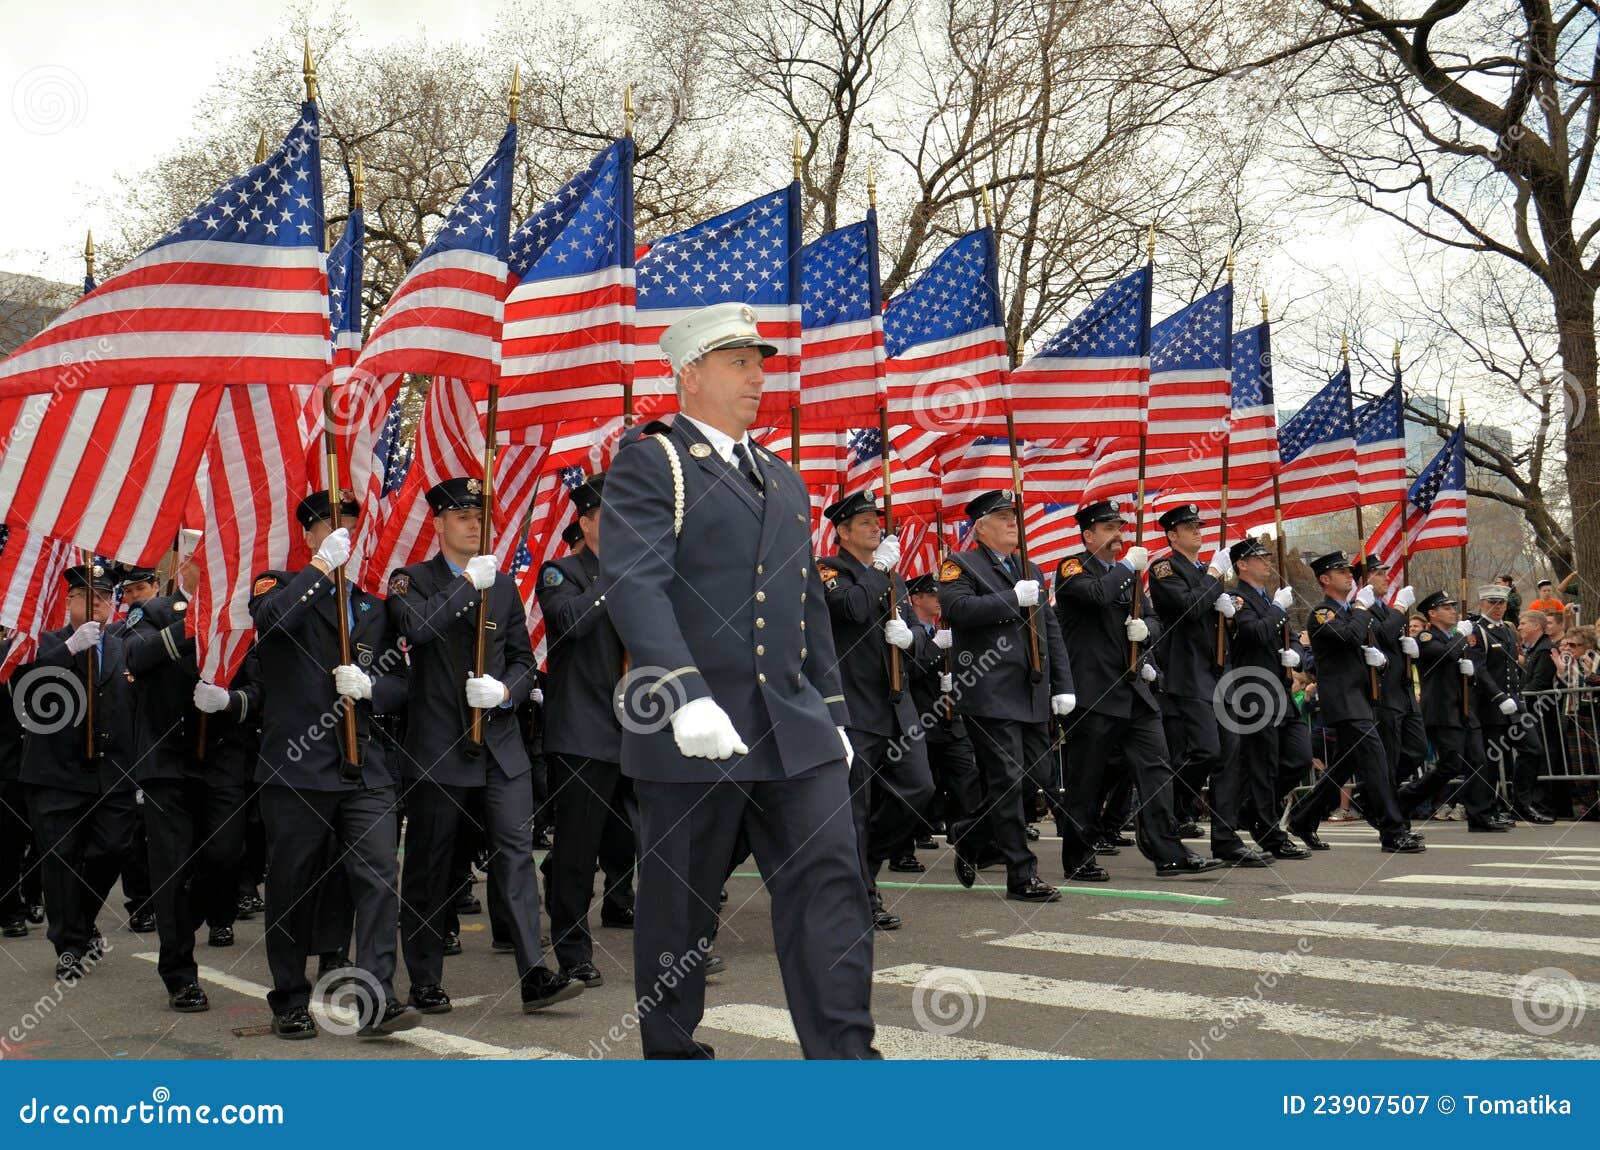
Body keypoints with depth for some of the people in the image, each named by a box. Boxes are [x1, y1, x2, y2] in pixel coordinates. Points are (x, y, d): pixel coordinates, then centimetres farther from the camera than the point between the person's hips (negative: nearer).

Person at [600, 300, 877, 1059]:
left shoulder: (784, 479, 20)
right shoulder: (650, 461, -3)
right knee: (680, 905, 5)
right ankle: (670, 1052, 22)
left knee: (830, 881, -3)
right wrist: (685, 695, -29)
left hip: (796, 732, 6)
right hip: (691, 732, -6)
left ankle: (843, 1054, -1)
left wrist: (831, 712, 18)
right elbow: (633, 583, -18)